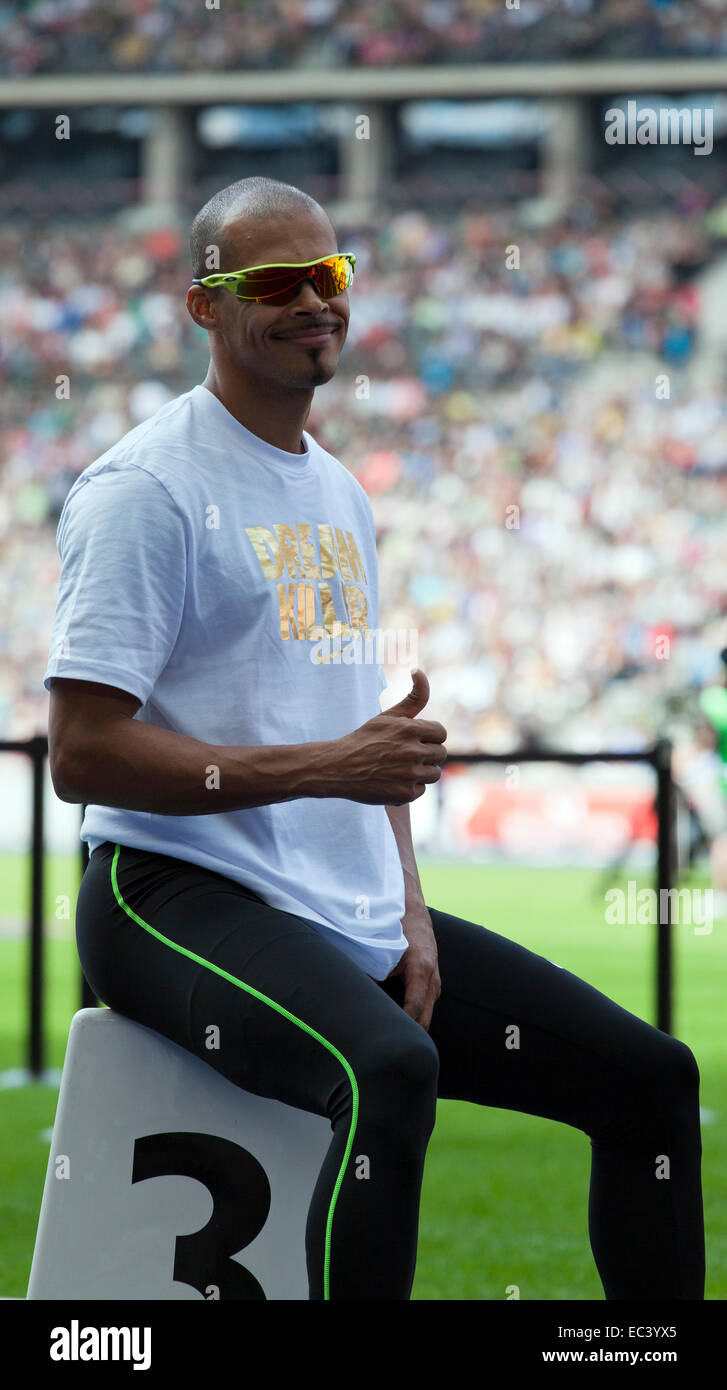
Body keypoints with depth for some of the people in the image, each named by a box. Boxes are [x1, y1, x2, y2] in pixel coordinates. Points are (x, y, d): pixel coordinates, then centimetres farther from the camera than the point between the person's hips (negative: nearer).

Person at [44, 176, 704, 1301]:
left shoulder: (338, 493, 19)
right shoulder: (146, 488, -8)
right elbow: (83, 754, -15)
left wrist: (409, 909, 5)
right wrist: (324, 766, -18)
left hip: (358, 916, 8)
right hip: (180, 899, -8)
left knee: (650, 1074, 2)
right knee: (391, 1071, -38)